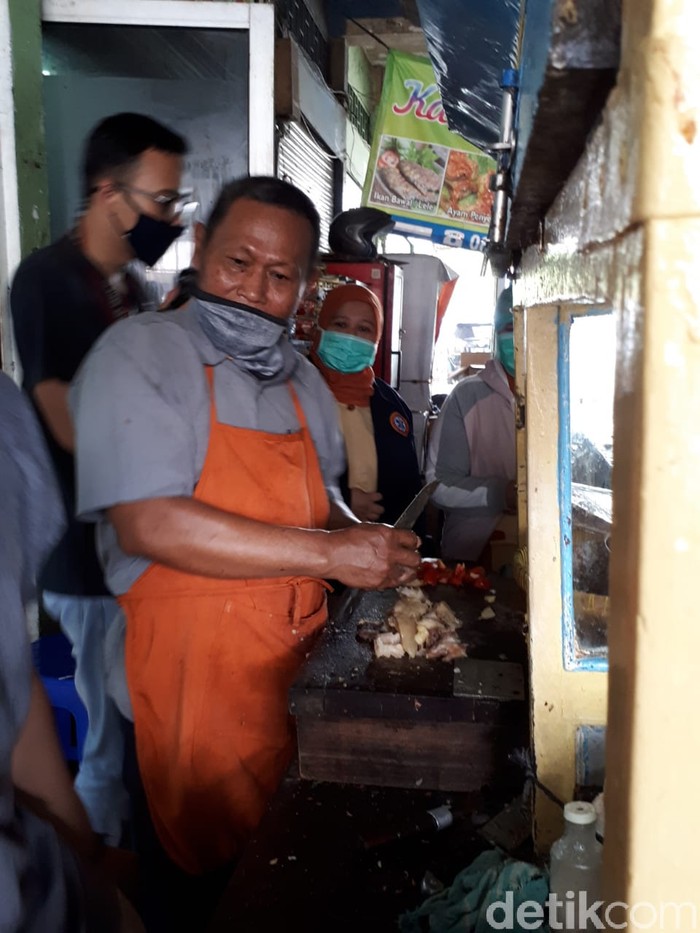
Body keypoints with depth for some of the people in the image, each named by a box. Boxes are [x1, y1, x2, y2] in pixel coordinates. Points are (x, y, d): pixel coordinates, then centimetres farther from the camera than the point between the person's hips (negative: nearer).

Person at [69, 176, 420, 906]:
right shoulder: (139, 353, -12)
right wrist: (331, 555, -22)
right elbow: (150, 524, -23)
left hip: (302, 659, 6)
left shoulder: (301, 379, 9)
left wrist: (371, 548, -1)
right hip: (195, 665, -6)